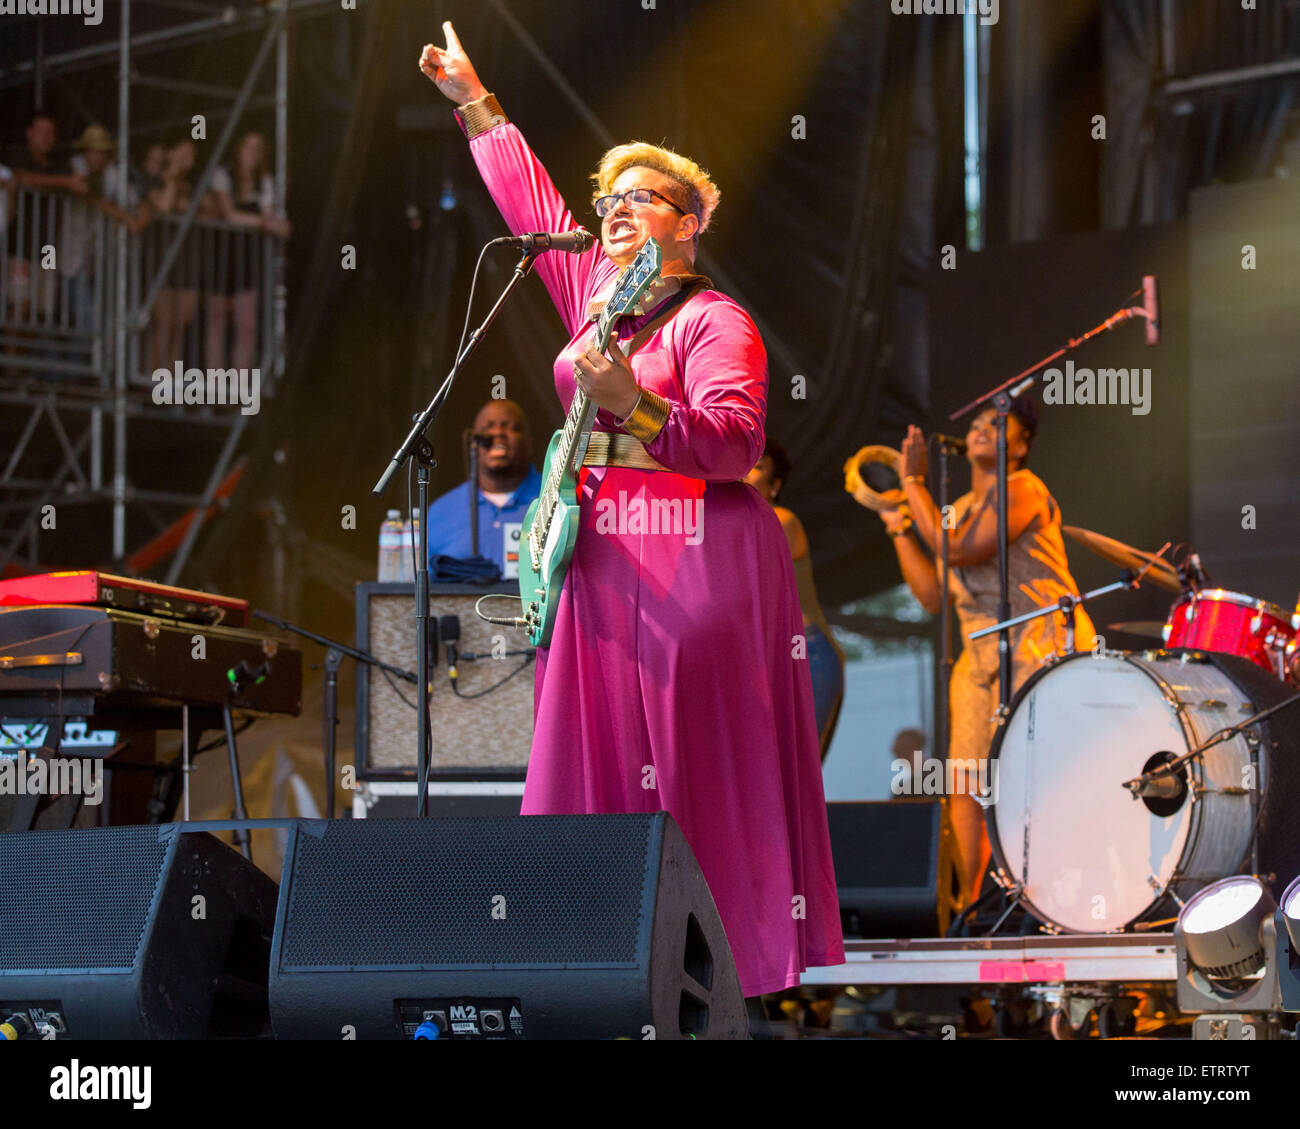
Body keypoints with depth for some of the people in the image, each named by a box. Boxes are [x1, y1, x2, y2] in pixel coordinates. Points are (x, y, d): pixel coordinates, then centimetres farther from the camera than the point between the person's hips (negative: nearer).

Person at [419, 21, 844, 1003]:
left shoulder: (713, 322, -6)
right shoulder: (597, 294, 14)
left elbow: (734, 440, -19)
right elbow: (533, 201, 26)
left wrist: (632, 405, -29)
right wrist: (474, 102, 30)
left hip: (694, 565, -7)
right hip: (601, 561, 7)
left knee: (700, 764, -8)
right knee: (599, 755, 4)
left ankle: (729, 953, -5)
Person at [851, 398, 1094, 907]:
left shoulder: (1022, 491, -7)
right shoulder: (957, 512, 19)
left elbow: (958, 551, -18)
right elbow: (933, 595, 14)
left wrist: (913, 481, -11)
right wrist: (900, 529, 10)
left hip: (1042, 646, -8)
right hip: (980, 654, 8)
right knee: (966, 784, 2)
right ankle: (969, 907, 9)